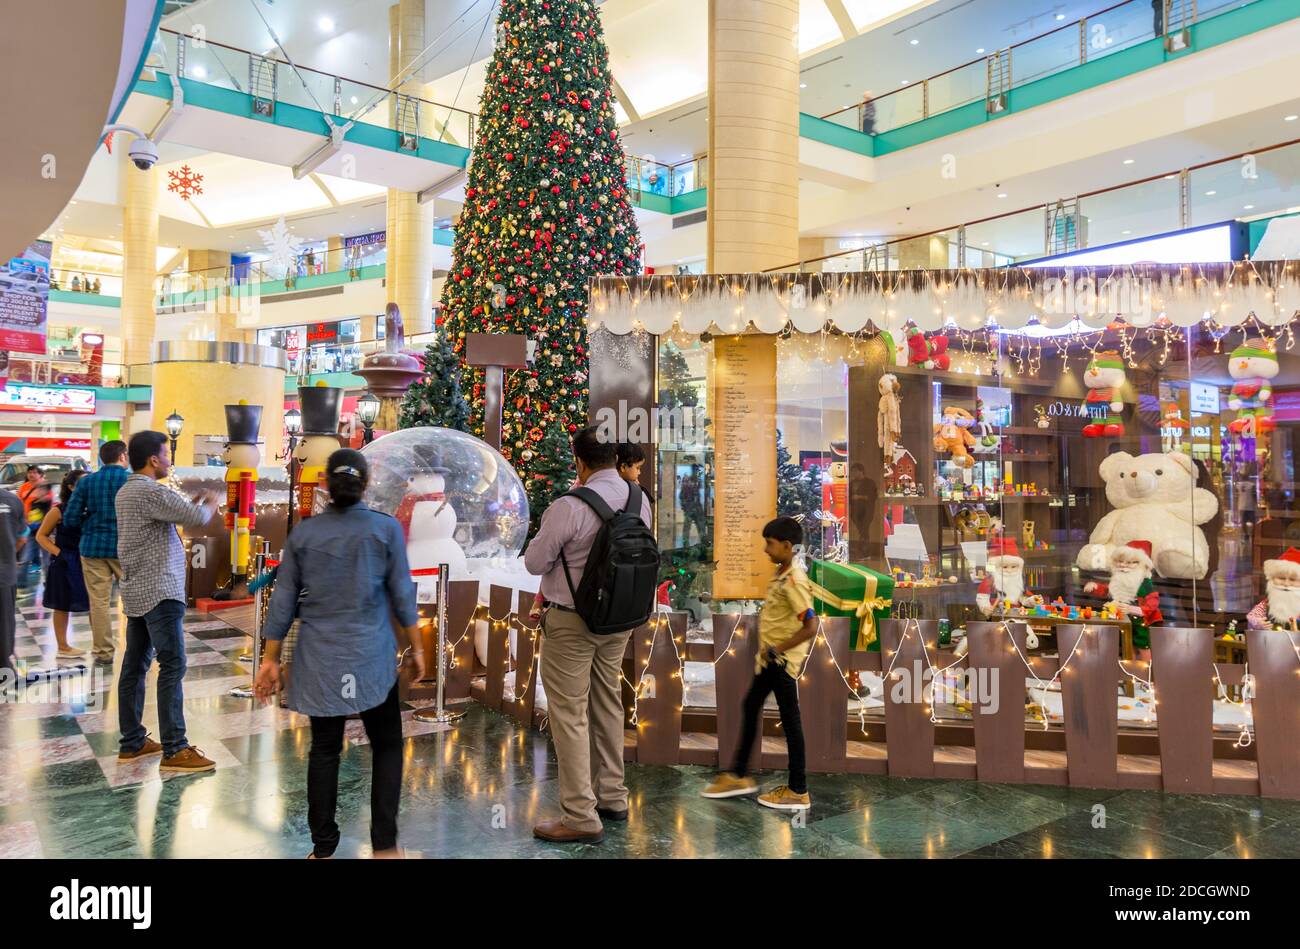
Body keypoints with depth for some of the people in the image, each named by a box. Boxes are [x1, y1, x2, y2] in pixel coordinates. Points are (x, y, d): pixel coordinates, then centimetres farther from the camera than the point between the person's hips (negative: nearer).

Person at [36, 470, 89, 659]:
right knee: (62, 606, 5)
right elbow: (41, 535, -1)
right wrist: (57, 552, -13)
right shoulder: (59, 510, -7)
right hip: (65, 563, -4)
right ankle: (62, 647, 14)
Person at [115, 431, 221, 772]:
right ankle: (174, 750, -7)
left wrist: (195, 502, 12)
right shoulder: (151, 491, -18)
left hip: (137, 591, 10)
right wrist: (211, 504, 0)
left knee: (135, 665, 12)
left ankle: (132, 742, 19)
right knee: (173, 666, -8)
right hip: (159, 592, -10)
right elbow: (197, 518, -20)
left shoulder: (126, 492, 14)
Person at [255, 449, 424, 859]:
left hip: (319, 660, 3)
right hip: (370, 659, -2)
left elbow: (283, 602, 2)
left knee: (324, 750, 13)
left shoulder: (303, 533, -1)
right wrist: (416, 647, 7)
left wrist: (271, 659, 10)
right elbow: (402, 595, -4)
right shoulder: (386, 529, -7)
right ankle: (384, 843, 8)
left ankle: (323, 846, 20)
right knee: (386, 747, 11)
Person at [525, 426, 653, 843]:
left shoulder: (569, 507, -22)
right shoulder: (639, 500, -2)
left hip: (571, 622, -7)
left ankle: (581, 817, 7)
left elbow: (534, 562, -11)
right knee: (607, 704, 19)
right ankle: (612, 796, 31)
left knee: (570, 713, 2)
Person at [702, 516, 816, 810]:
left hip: (782, 661, -10)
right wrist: (768, 651, 15)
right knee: (751, 708, 17)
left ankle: (798, 791, 10)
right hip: (770, 659, 10)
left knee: (789, 720, -1)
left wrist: (777, 649, -21)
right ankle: (739, 775, 29)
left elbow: (810, 627, -26)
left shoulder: (793, 581, -21)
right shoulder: (781, 576, 7)